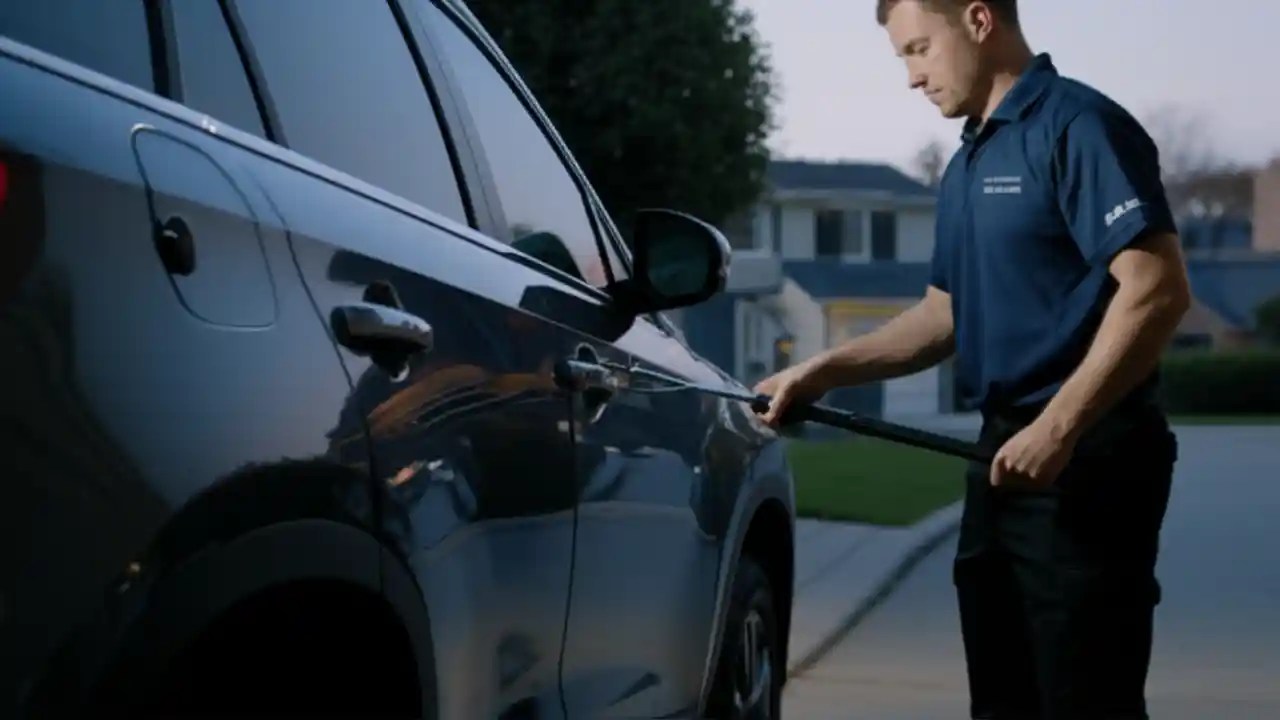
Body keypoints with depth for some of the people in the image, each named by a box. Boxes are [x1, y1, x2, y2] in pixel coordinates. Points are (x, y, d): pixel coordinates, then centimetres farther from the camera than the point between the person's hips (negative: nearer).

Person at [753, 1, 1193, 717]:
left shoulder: (1078, 127, -12)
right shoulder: (968, 164, 17)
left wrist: (1057, 429, -25)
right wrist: (825, 371, 12)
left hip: (1084, 462, -9)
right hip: (1009, 457, 9)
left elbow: (1158, 290, -21)